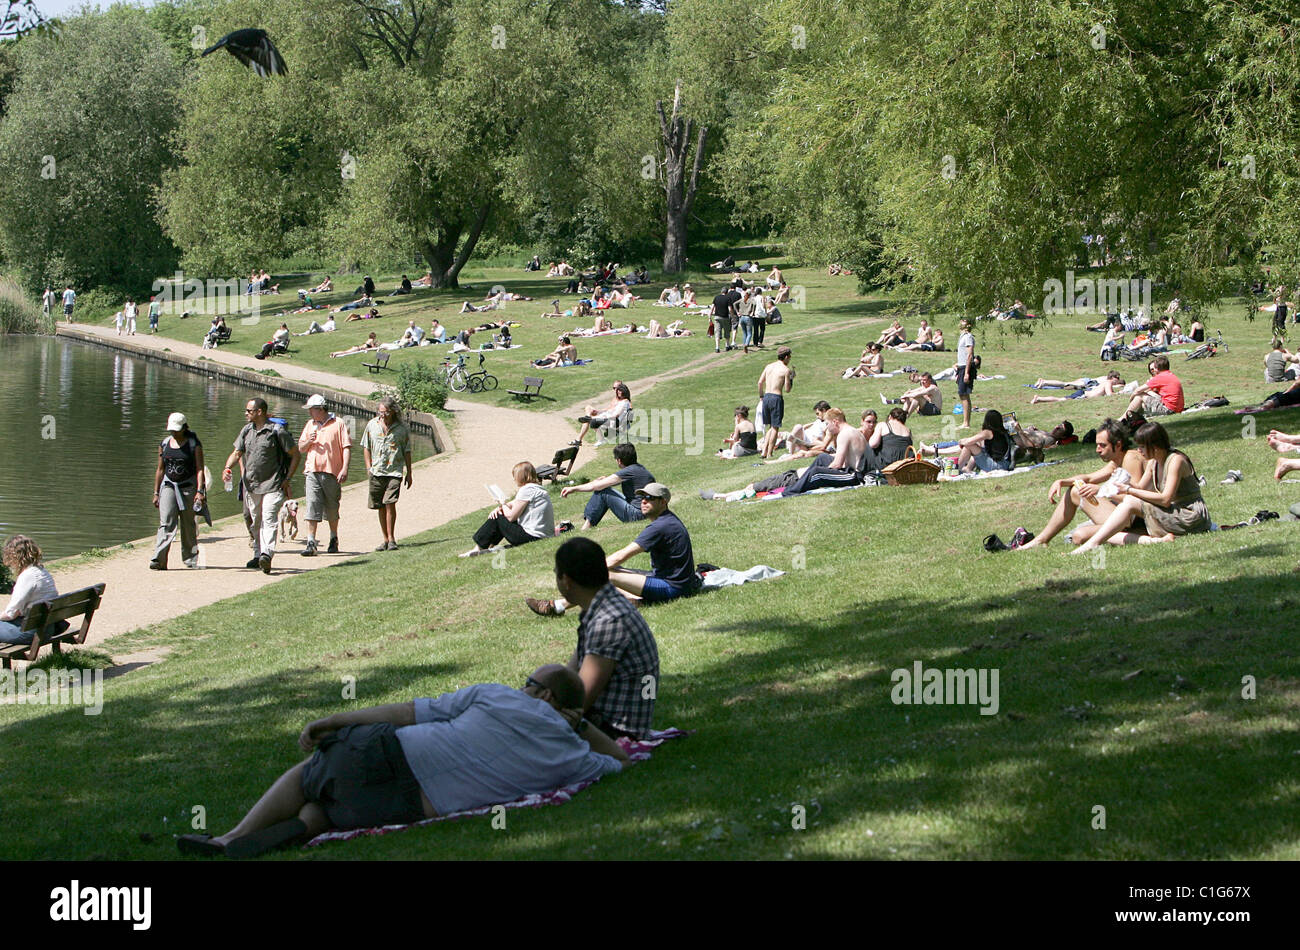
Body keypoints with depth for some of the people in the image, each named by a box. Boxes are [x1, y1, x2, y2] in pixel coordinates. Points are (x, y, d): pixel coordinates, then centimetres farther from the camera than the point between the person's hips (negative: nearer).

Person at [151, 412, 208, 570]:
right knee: (166, 522, -10)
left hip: (188, 487, -2)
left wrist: (200, 491, -18)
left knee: (188, 524, 3)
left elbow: (200, 469, -7)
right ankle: (159, 560, -19)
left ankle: (190, 558, 17)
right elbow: (160, 470, 15)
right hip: (169, 486, 2)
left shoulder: (194, 444, -2)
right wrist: (156, 493, 13)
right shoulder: (164, 444, 10)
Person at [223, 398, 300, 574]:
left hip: (273, 485, -6)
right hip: (251, 485, 6)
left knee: (269, 519, -17)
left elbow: (296, 454, -2)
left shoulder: (277, 431, -8)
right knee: (254, 521, 12)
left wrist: (287, 479, -6)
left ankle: (267, 554, -29)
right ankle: (258, 554, 23)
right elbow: (237, 454, 11)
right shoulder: (246, 430, 10)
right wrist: (227, 468, -10)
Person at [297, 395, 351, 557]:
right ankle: (311, 543, -14)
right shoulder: (310, 425, 16)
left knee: (332, 508, 8)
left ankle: (334, 540, 27)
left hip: (332, 472, -3)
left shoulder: (338, 424, 0)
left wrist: (344, 469, -14)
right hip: (313, 472, 3)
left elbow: (346, 448, -3)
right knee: (312, 506, -10)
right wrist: (309, 441, -1)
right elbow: (300, 449, 21)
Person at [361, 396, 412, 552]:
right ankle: (385, 539, 15)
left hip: (394, 471, -3)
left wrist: (409, 473, 8)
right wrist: (369, 467, 6)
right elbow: (366, 446, 14)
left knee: (390, 504, -14)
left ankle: (391, 538, -7)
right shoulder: (372, 425, 6)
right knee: (380, 507, 6)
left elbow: (407, 451, 8)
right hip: (376, 472, 3)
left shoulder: (402, 428, 2)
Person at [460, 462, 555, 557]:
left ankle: (478, 548, 11)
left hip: (532, 536, -10)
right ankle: (491, 547, 21)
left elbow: (511, 516, -14)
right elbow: (514, 504, 22)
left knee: (497, 519, 2)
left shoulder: (527, 490, -16)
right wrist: (499, 507, 4)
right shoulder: (538, 488, 16)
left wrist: (503, 505, 6)